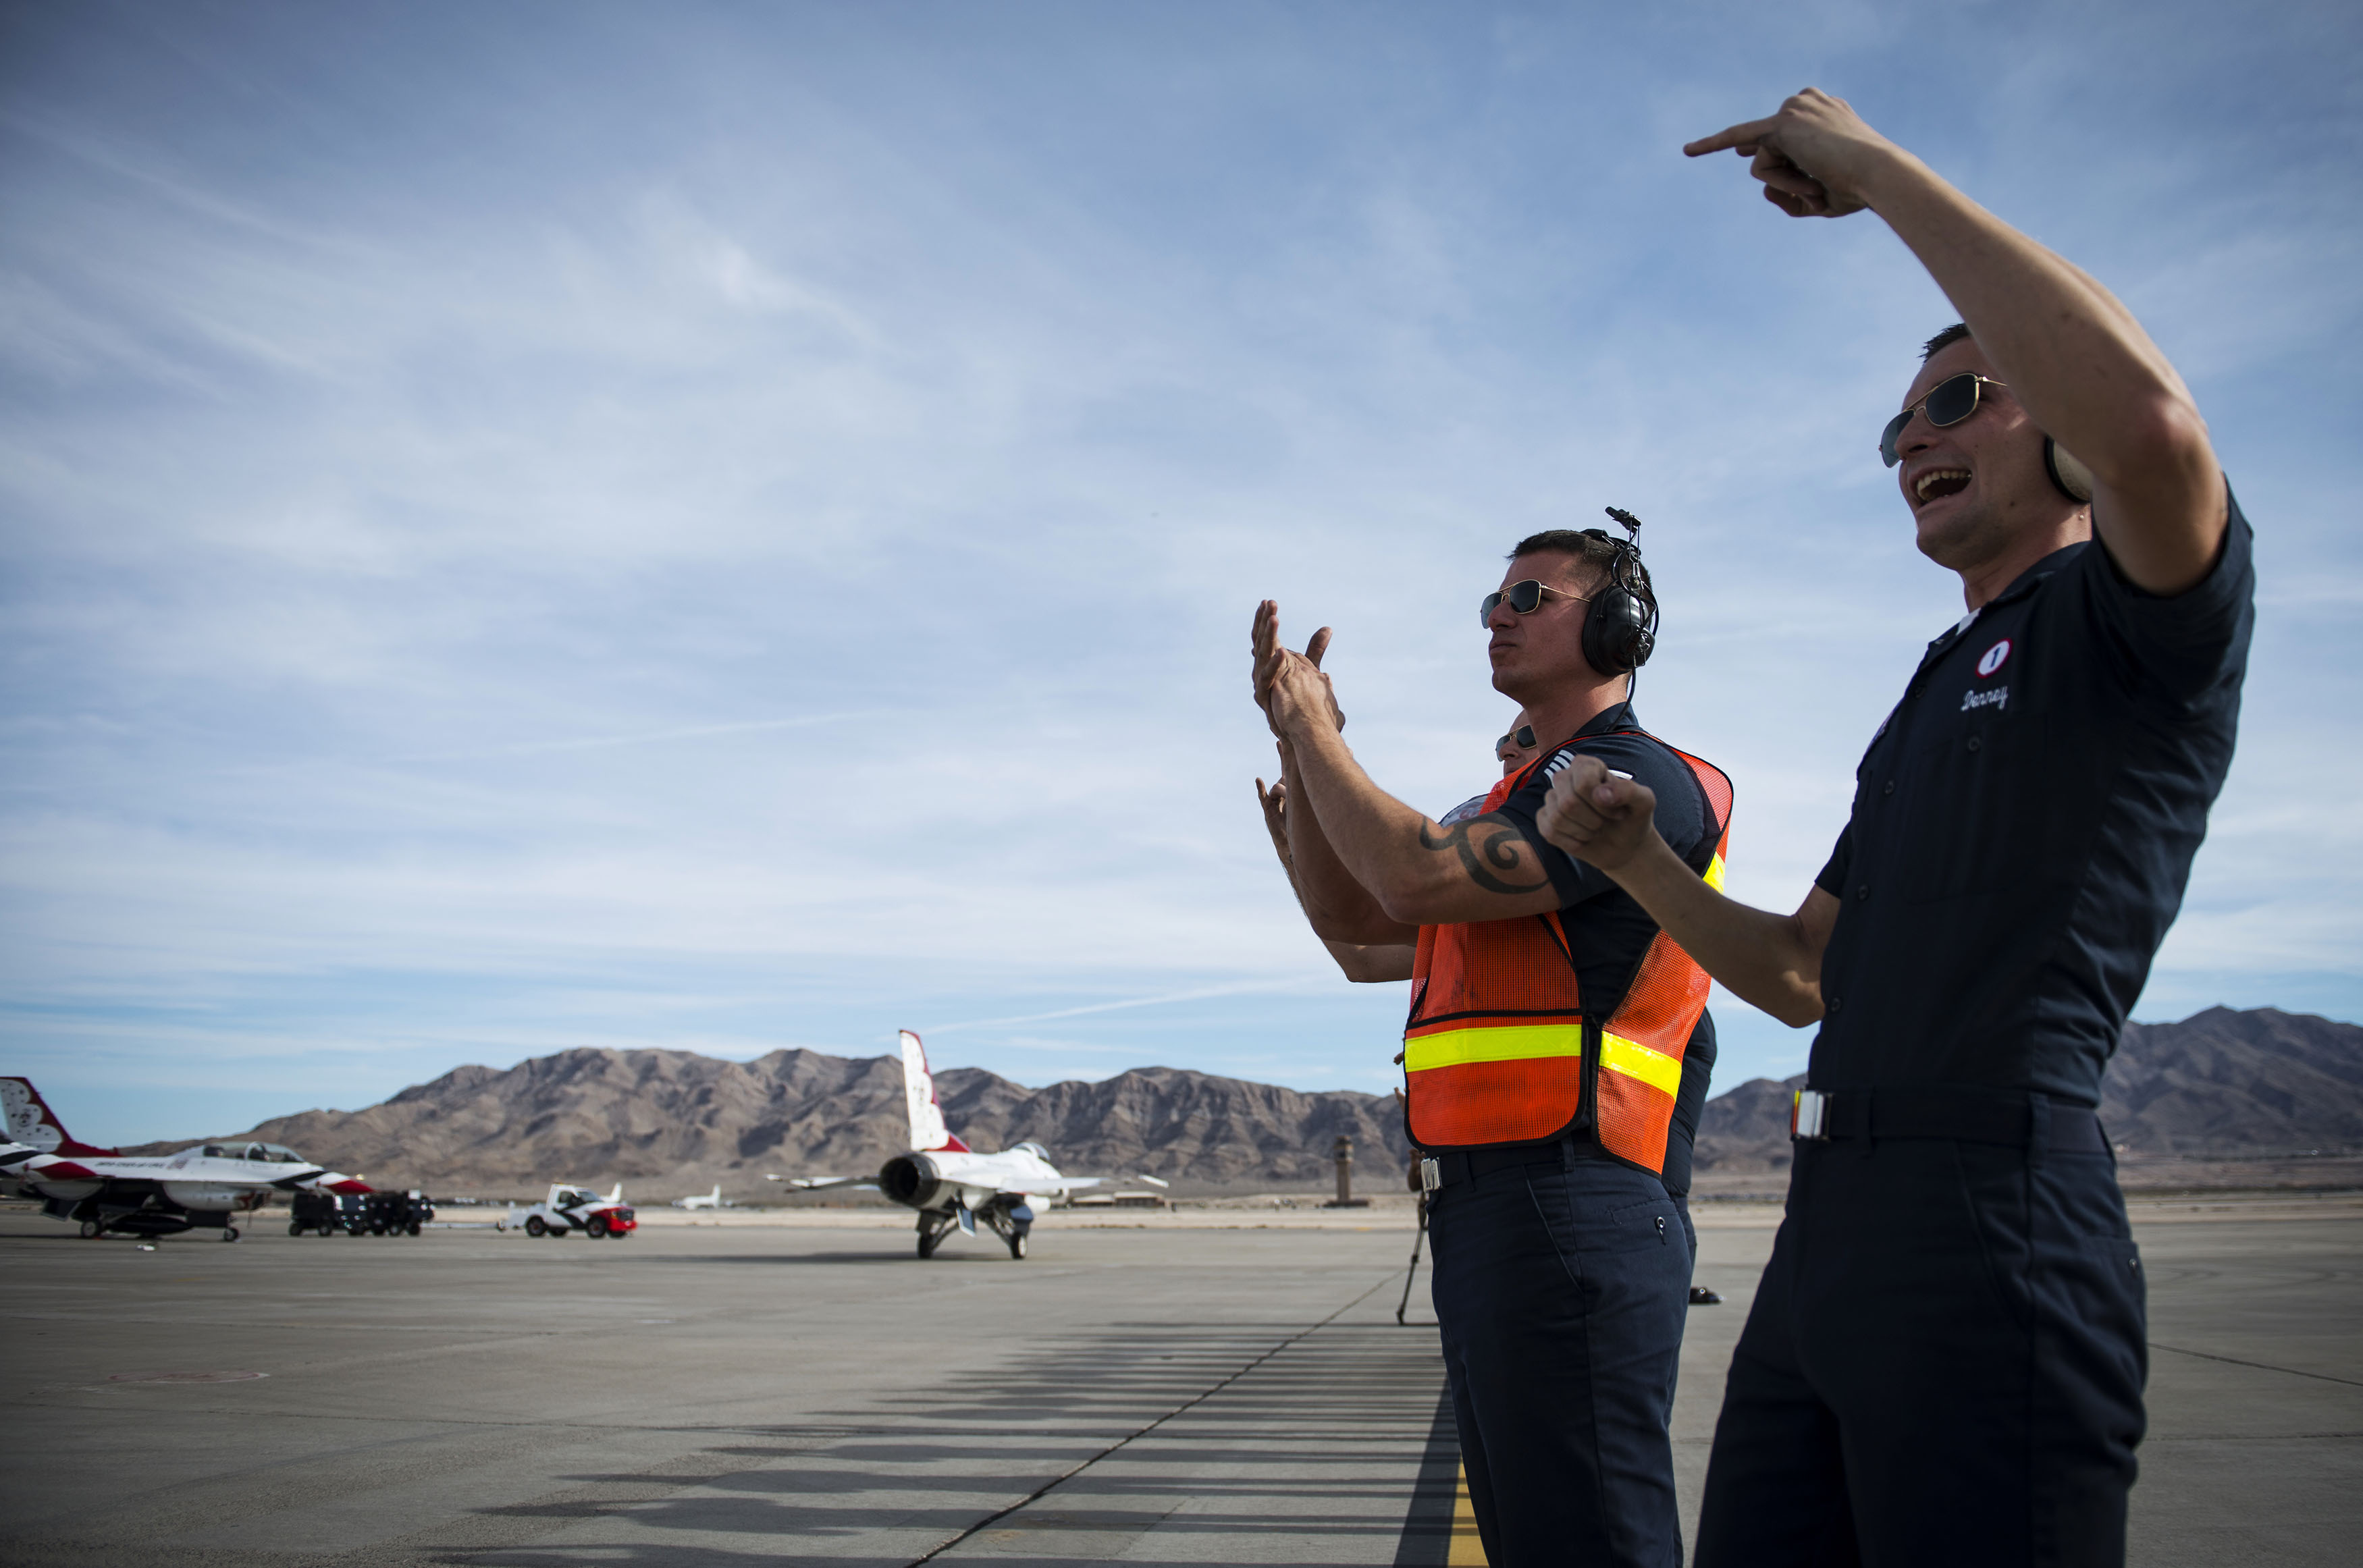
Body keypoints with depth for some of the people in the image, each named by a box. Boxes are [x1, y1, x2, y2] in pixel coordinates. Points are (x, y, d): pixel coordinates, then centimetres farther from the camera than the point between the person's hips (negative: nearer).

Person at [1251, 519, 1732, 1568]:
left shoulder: (1634, 776, -8)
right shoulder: (1525, 804, 25)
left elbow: (1419, 879, -19)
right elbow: (1350, 916, 22)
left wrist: (1316, 730, -5)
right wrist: (1295, 739, 14)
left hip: (1565, 1216, -10)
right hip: (1483, 1213, 10)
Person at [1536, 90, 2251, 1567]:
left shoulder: (2147, 618, 1)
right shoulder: (1930, 705, 27)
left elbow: (2149, 420, -25)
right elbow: (1802, 976, 27)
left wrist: (1876, 166, -14)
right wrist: (1634, 856, 9)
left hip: (1997, 1234, -8)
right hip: (1827, 1228, 9)